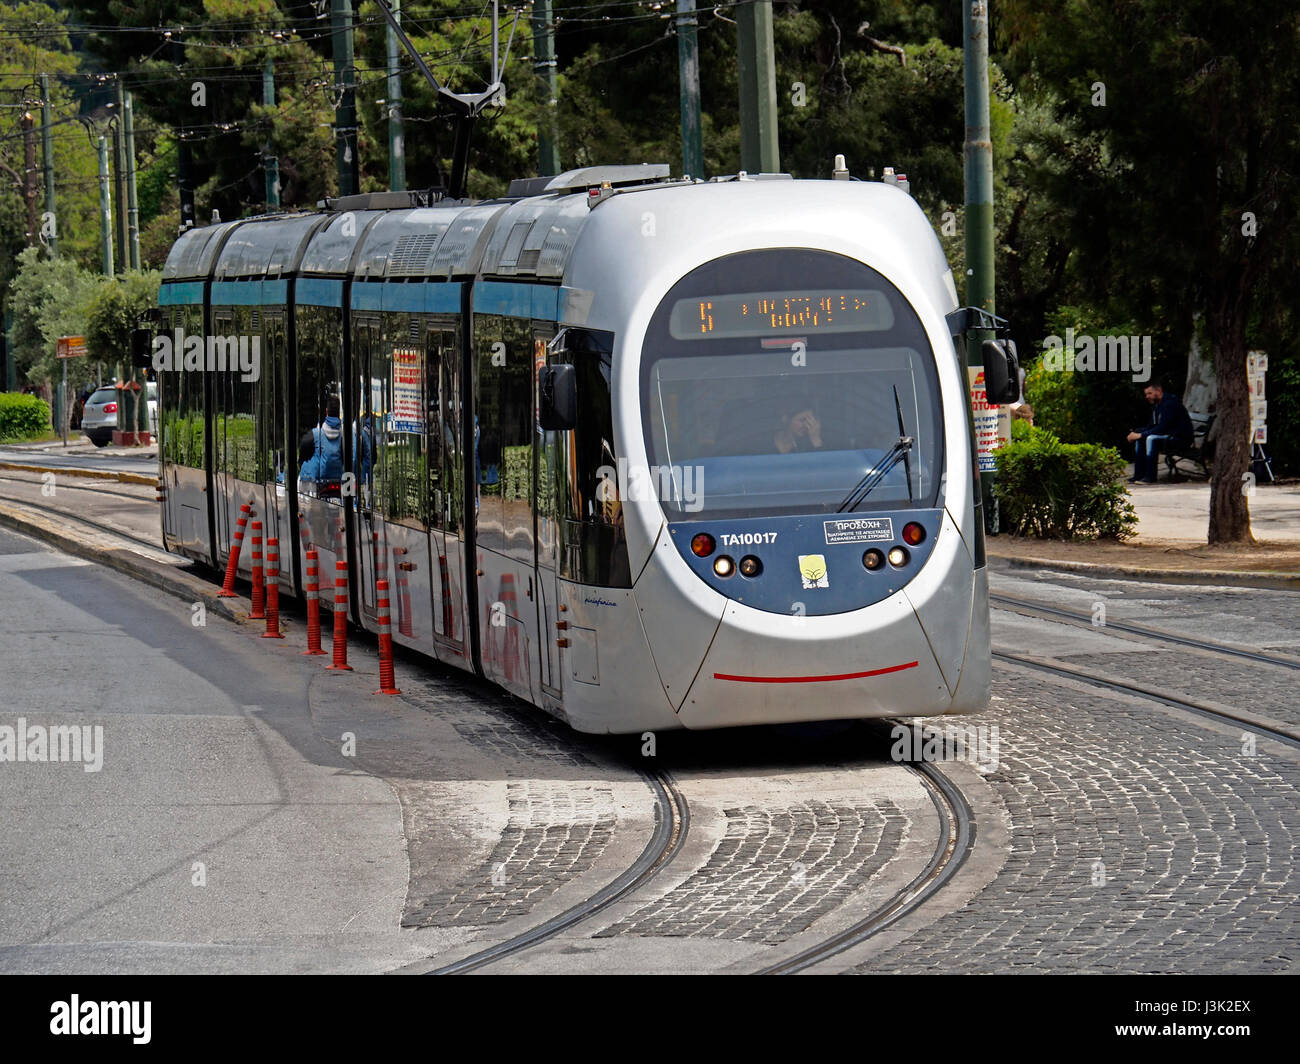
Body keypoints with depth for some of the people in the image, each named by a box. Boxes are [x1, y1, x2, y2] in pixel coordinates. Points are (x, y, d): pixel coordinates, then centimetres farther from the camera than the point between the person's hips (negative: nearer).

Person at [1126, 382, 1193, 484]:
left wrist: (1141, 434, -23)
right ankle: (1139, 475, 0)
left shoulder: (1170, 403, -20)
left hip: (1181, 437, -10)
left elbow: (1162, 428, -25)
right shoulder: (1156, 405, 11)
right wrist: (1135, 433, -4)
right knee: (1140, 439, 3)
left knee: (1151, 438, -29)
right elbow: (1152, 426, 13)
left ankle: (1150, 477, -25)